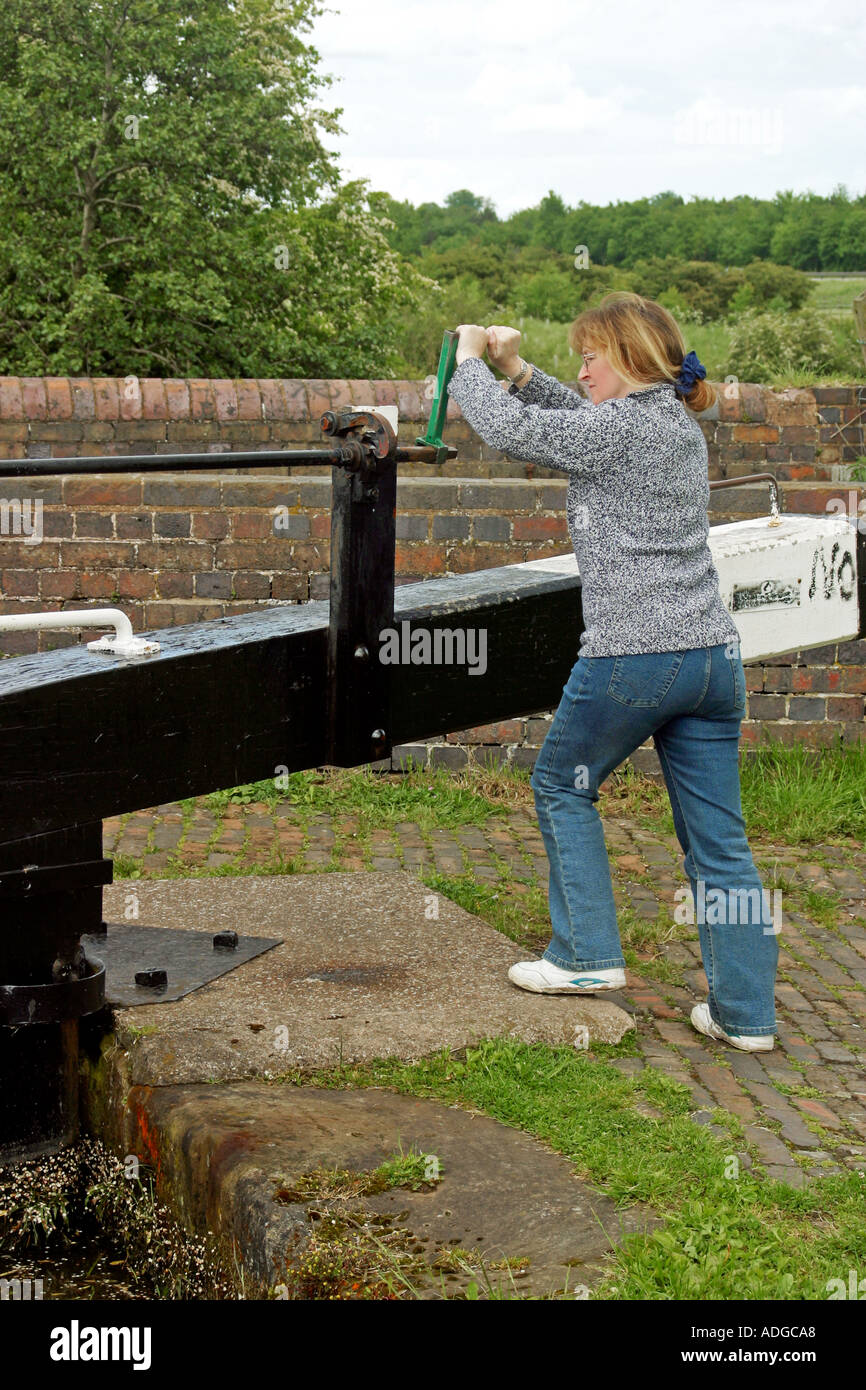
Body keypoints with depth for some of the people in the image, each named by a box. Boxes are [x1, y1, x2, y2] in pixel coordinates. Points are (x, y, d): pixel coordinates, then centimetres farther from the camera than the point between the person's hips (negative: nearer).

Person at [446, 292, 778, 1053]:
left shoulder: (621, 429, -10)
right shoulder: (683, 428, 15)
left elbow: (512, 428, -7)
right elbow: (580, 420, 29)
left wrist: (470, 362, 10)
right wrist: (516, 367, 20)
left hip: (631, 656, -8)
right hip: (714, 655, 8)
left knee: (562, 787, 17)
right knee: (719, 838, 8)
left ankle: (588, 955, 18)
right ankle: (746, 1011, 11)